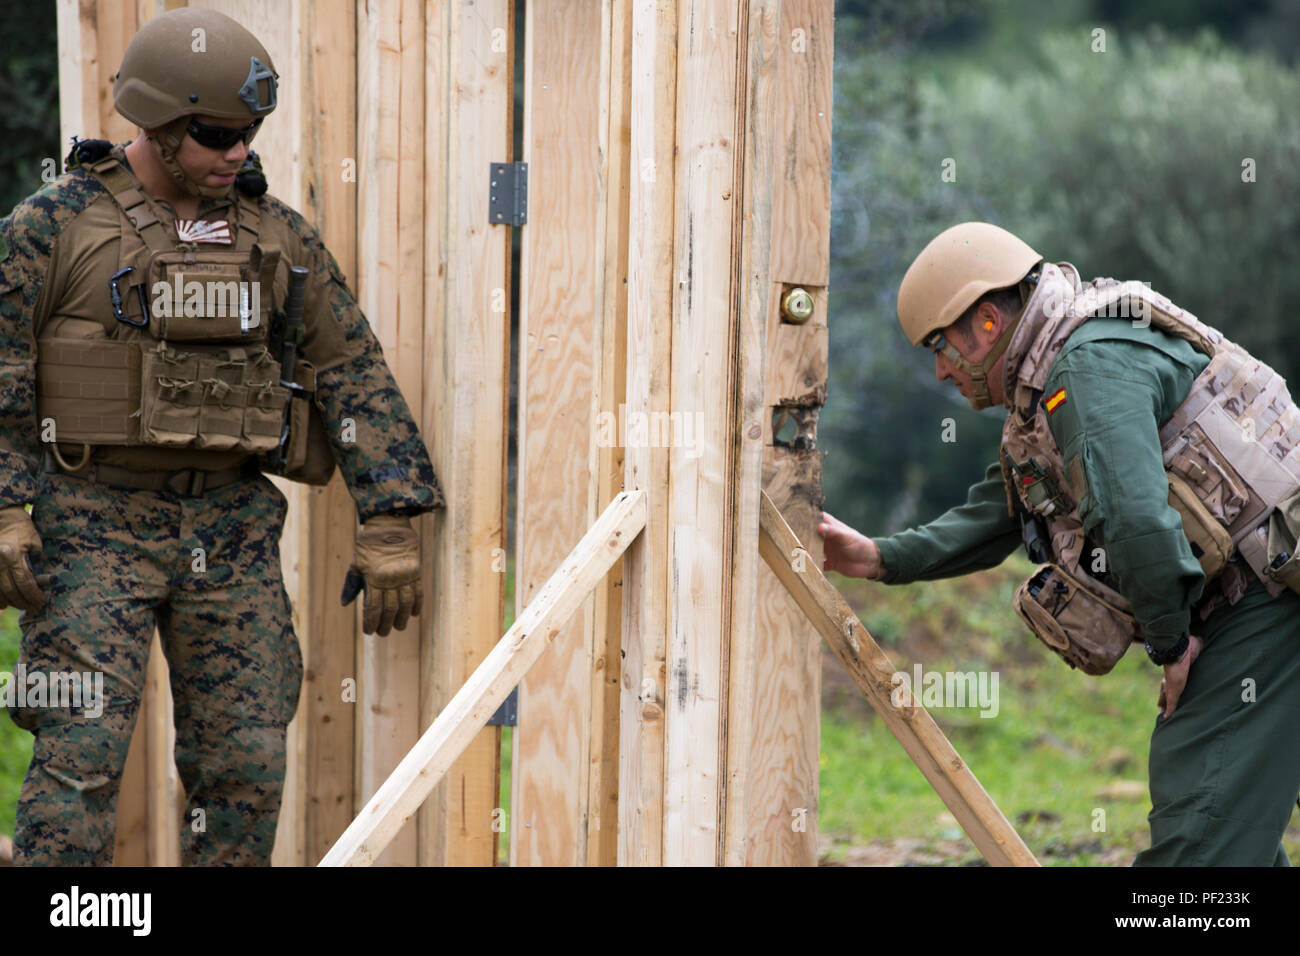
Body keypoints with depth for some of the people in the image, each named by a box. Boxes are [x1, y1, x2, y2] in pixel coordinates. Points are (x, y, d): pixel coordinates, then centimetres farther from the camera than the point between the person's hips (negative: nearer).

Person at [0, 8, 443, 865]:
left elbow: (356, 377, 9)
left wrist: (391, 529, 2)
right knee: (81, 755, -11)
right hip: (95, 528, -4)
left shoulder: (280, 238, 8)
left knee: (247, 762, 2)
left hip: (230, 530, 4)